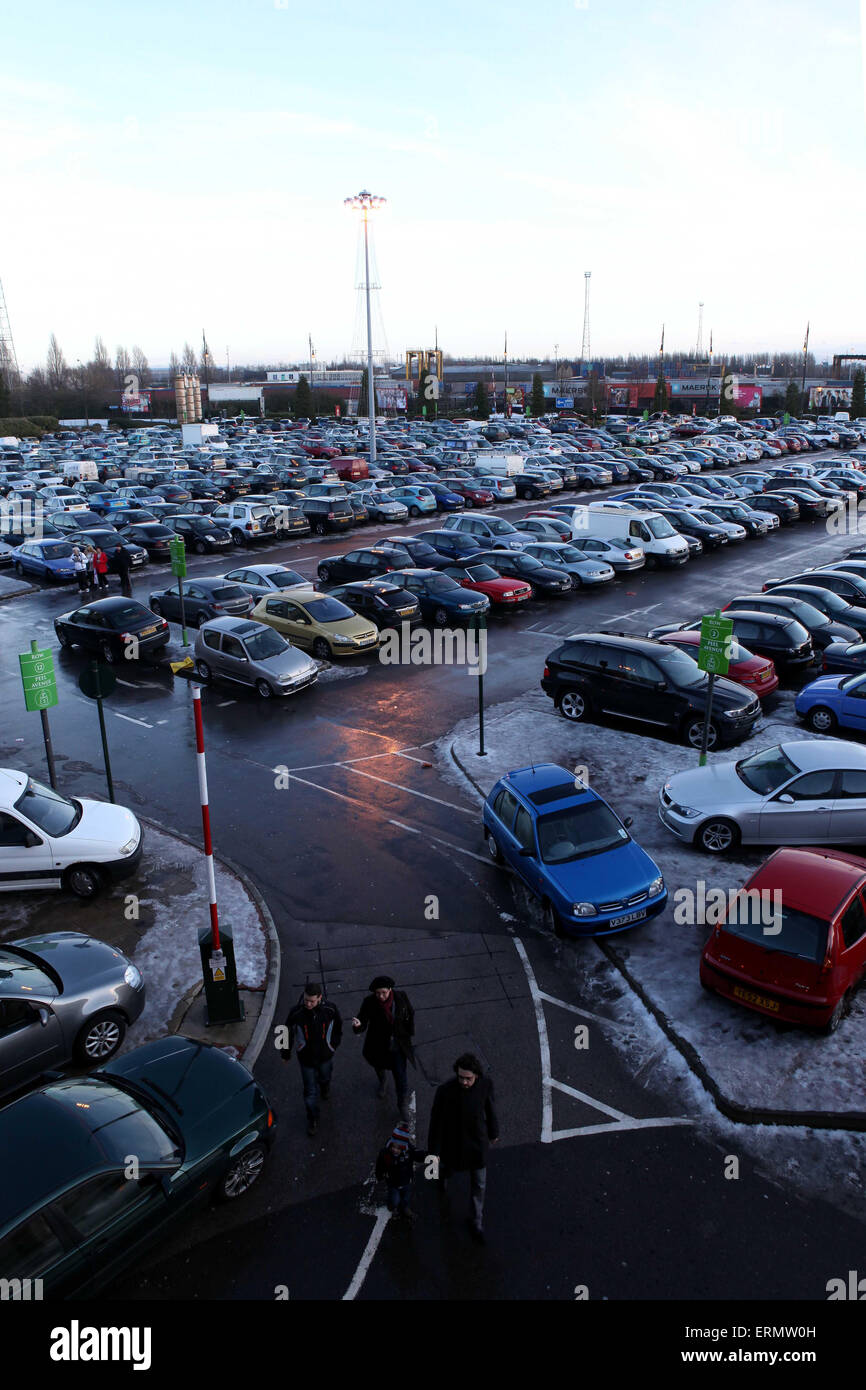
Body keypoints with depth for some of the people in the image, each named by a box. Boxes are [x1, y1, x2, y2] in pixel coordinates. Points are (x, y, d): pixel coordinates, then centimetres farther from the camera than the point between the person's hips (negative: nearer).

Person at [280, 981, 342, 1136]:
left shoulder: (330, 1010, -23)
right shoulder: (296, 1013, -26)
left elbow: (338, 1028, -1)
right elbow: (288, 1034, -8)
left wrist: (334, 1045, 9)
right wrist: (286, 1053, 3)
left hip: (325, 1056, 2)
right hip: (306, 1058, -1)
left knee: (325, 1079, 29)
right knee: (310, 1091, 8)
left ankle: (324, 1090, 64)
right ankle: (312, 1119, 31)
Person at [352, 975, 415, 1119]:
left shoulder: (401, 996, -22)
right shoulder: (369, 1002, -26)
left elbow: (410, 1013, -3)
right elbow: (362, 1026, -28)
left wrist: (410, 1034, 0)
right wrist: (357, 1025, -51)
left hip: (397, 1046, -1)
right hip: (378, 1045, 1)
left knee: (401, 1078, 1)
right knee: (379, 1066, 28)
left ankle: (403, 1105, 31)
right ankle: (382, 1081, 66)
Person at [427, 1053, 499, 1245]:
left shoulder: (486, 1084, -24)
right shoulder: (445, 1090, -33)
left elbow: (489, 1108, -3)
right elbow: (436, 1121, -20)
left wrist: (493, 1132, 12)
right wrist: (433, 1151, -13)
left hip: (478, 1141, 2)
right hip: (453, 1141, -1)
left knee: (479, 1184, 14)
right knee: (449, 1166, 28)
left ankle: (476, 1222, 40)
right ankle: (443, 1175, 67)